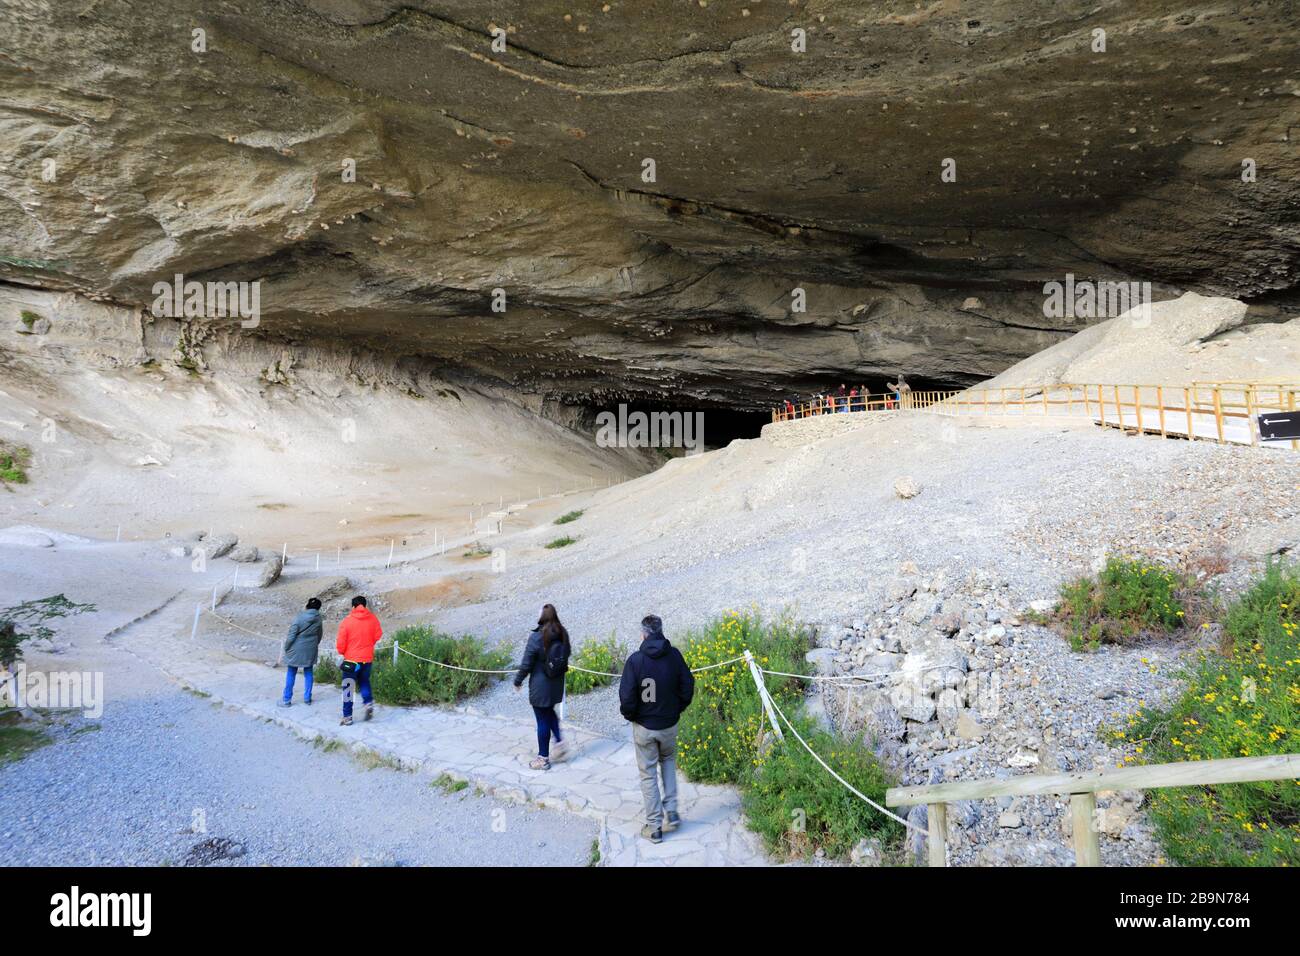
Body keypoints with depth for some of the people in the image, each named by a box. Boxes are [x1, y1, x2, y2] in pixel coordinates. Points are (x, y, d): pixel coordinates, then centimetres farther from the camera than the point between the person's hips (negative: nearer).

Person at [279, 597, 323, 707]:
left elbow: (291, 635, -14)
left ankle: (287, 700, 12)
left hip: (296, 650, -3)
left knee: (291, 675, 7)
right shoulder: (318, 618, -5)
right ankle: (307, 698, 19)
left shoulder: (300, 617, -17)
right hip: (310, 650, 3)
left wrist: (286, 648, -1)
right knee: (308, 673, 15)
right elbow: (319, 635, 8)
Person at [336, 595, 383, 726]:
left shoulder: (346, 621, -11)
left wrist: (341, 653, 11)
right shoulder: (373, 619, -3)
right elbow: (378, 636, 0)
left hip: (351, 660, -3)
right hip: (367, 659, 3)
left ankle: (347, 717, 9)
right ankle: (368, 702, 1)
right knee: (364, 682, 24)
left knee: (348, 688, 7)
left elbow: (341, 643, -9)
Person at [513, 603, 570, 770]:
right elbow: (565, 657, 8)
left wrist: (518, 681, -1)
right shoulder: (562, 635, -3)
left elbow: (526, 664, -15)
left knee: (542, 720, 5)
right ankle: (559, 742, 16)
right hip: (557, 683, 6)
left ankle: (543, 758, 15)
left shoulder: (536, 637, -21)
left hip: (541, 685, -6)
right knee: (550, 712, 27)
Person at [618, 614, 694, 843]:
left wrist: (630, 716, 3)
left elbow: (627, 697, -17)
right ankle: (671, 812, 21)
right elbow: (687, 688, -3)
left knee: (648, 775, 10)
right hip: (670, 724, 3)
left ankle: (654, 826, 16)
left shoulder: (636, 659, -18)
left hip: (644, 727, -3)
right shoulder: (674, 655, -9)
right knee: (668, 761, 27)